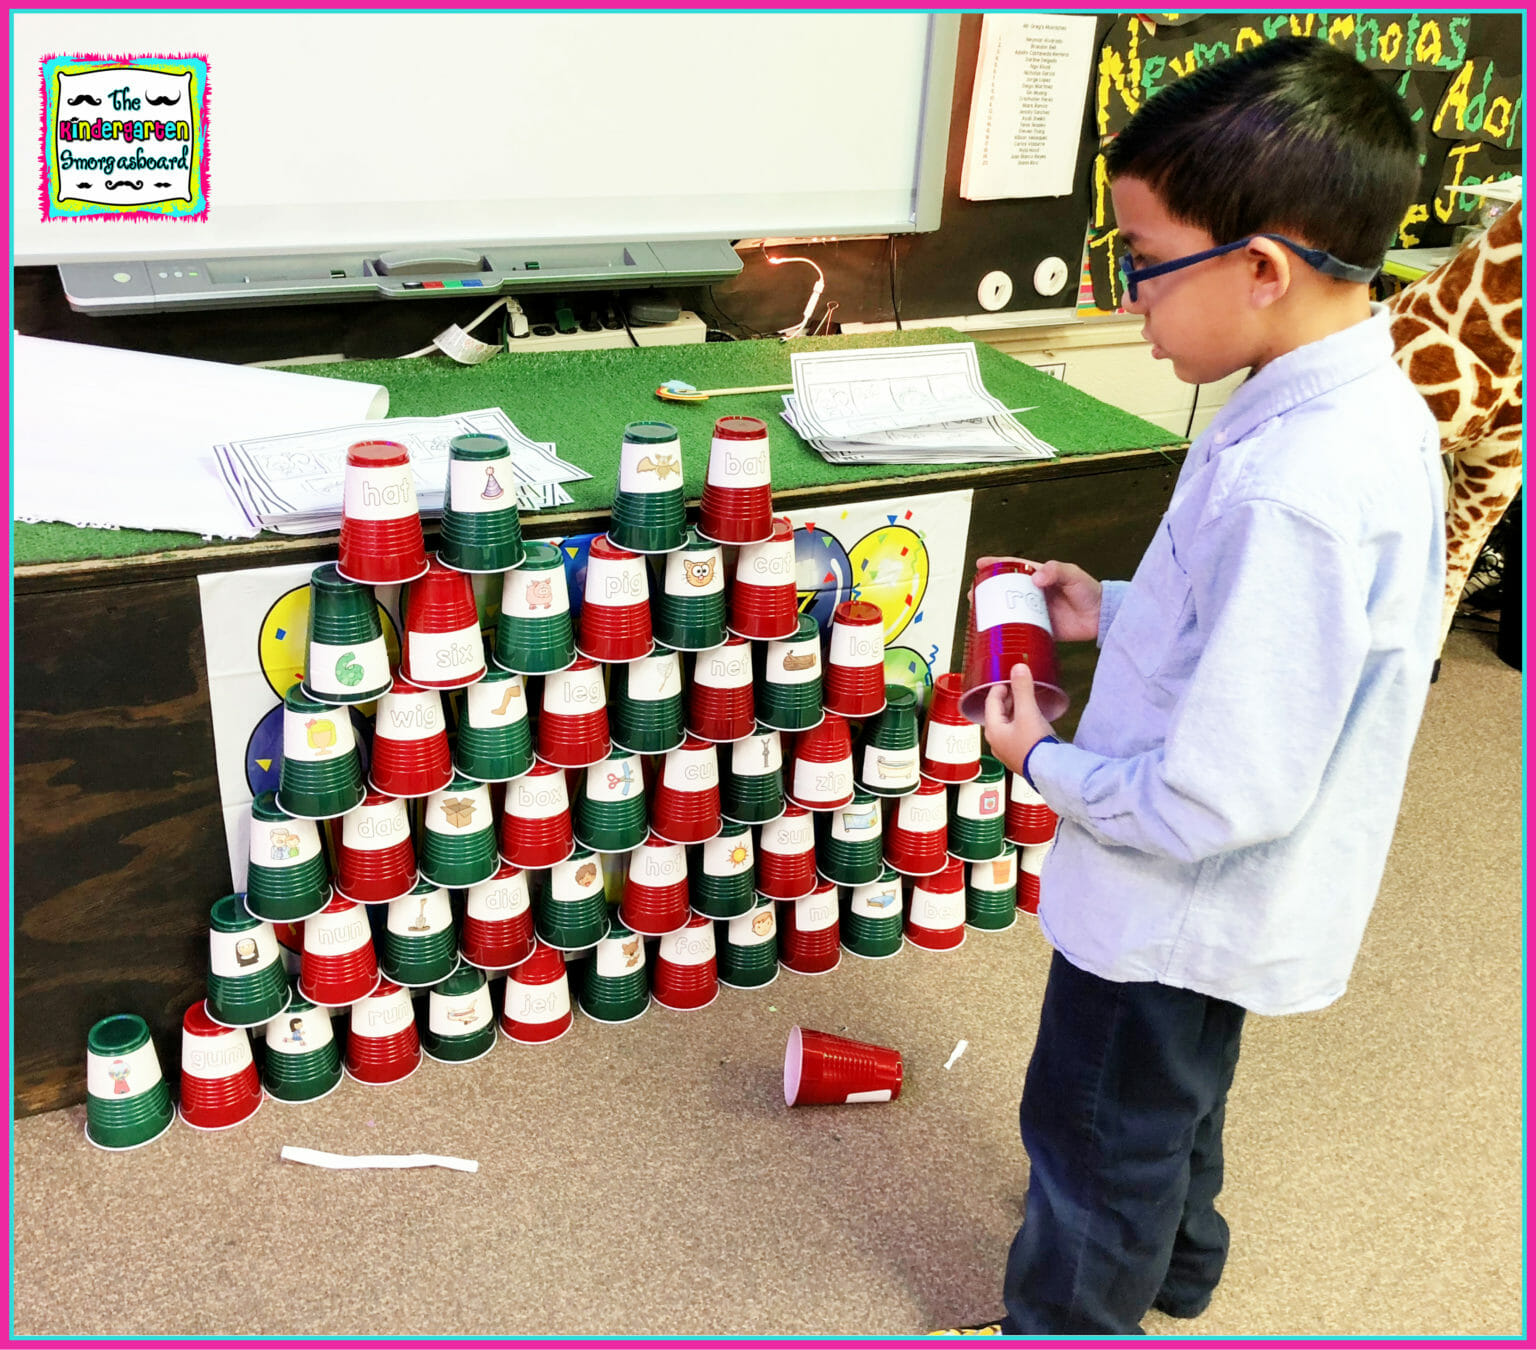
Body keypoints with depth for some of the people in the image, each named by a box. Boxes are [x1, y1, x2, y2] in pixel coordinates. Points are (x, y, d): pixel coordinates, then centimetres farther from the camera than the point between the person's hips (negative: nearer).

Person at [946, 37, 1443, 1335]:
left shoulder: (1291, 492, -36)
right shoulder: (1368, 406, -4)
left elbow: (1224, 795, -32)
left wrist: (1046, 764, -16)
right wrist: (1117, 611, 2)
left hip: (1178, 909, -10)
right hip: (1218, 906, 10)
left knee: (1094, 1142, 15)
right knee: (1174, 1099, 33)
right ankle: (1172, 1264, 60)